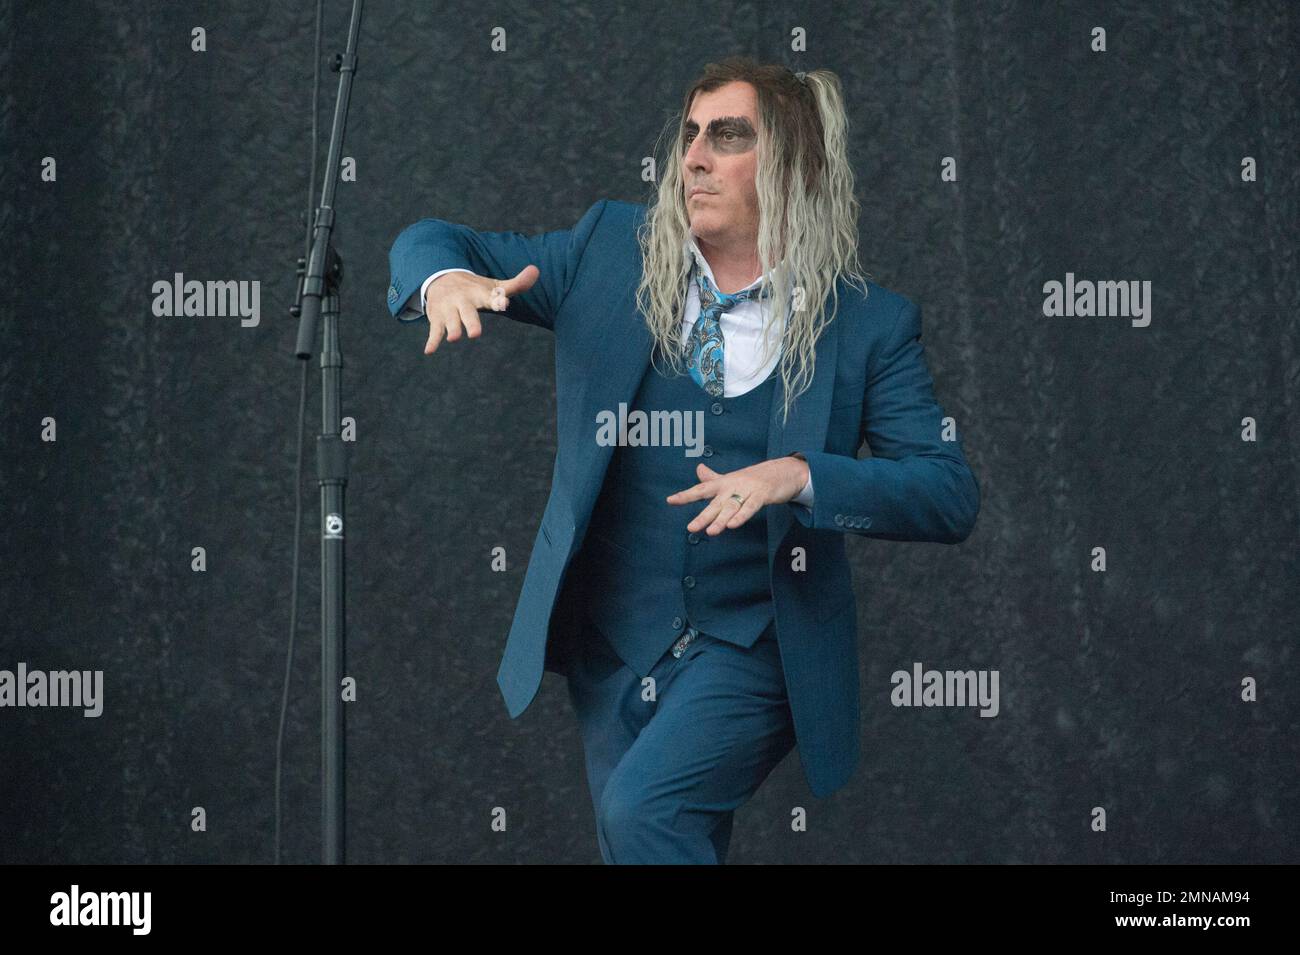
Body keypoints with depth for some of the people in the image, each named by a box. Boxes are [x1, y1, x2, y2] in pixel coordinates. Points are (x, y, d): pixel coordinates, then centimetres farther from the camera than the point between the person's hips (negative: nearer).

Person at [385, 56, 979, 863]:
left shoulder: (867, 322, -6)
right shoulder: (612, 251, 1)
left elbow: (952, 495, -11)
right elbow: (431, 243, 8)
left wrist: (800, 477, -27)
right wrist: (446, 278, -18)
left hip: (754, 649, -4)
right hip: (613, 642, 4)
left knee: (644, 807, -26)